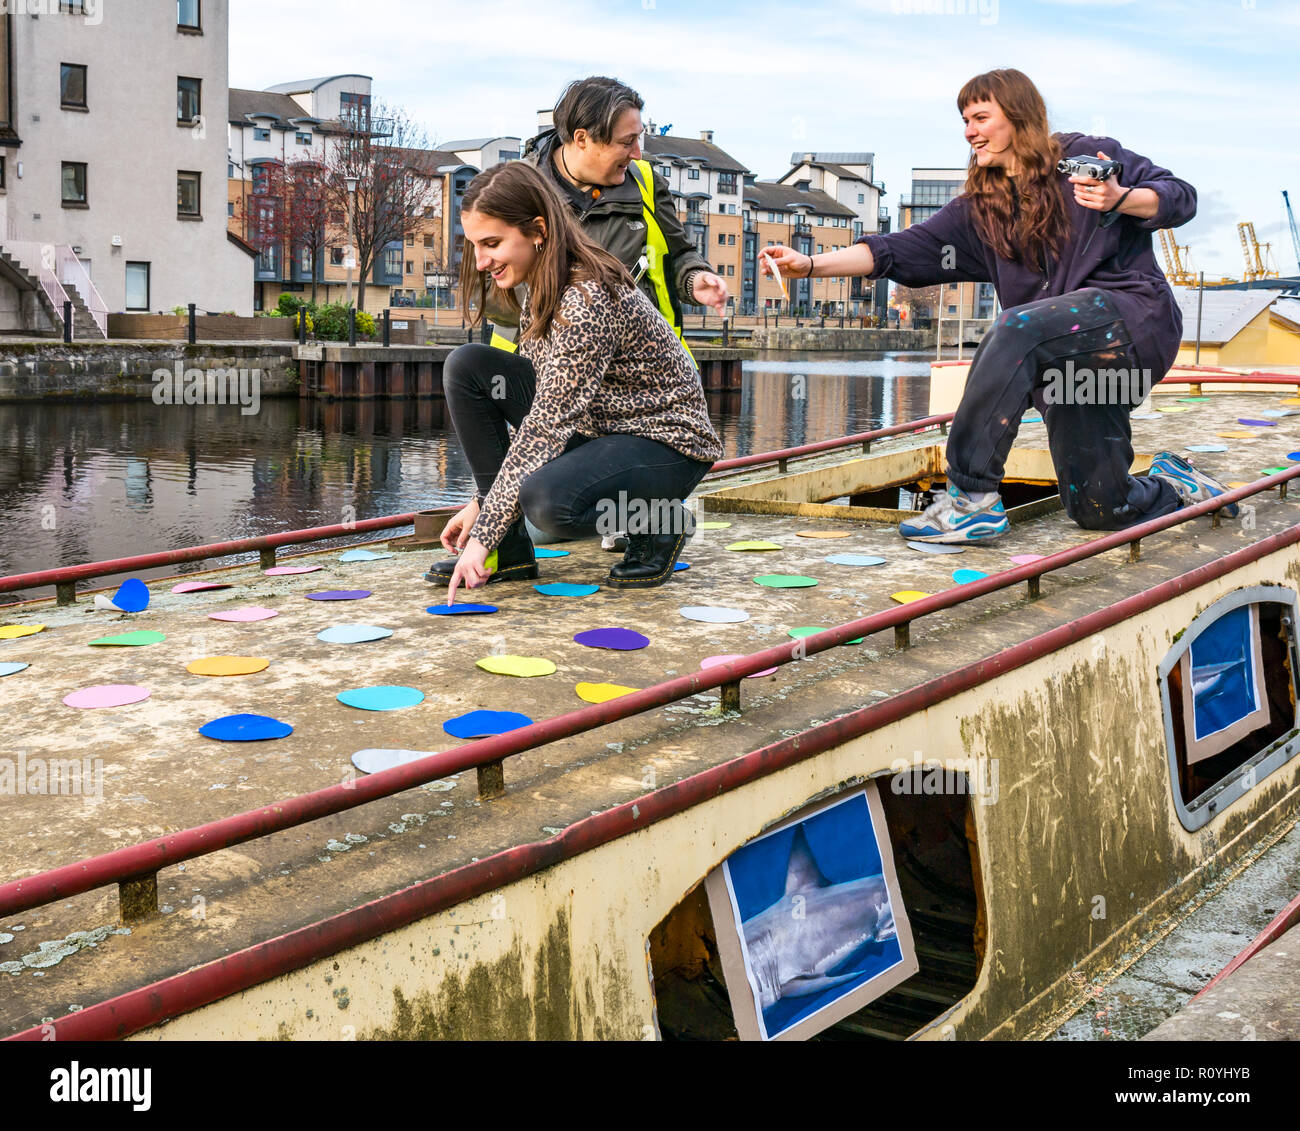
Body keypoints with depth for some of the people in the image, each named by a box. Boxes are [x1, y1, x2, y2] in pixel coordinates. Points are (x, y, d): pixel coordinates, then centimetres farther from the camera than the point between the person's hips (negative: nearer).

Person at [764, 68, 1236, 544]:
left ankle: (971, 499, -30)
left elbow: (1181, 197, 0)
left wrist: (1119, 199, -20)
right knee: (1098, 512, 6)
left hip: (1136, 313, -6)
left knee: (1014, 330, -33)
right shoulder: (980, 209, 14)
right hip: (1070, 360, 6)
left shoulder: (1084, 157, 1)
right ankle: (1177, 484, 38)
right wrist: (810, 264, -9)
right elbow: (905, 250, 2)